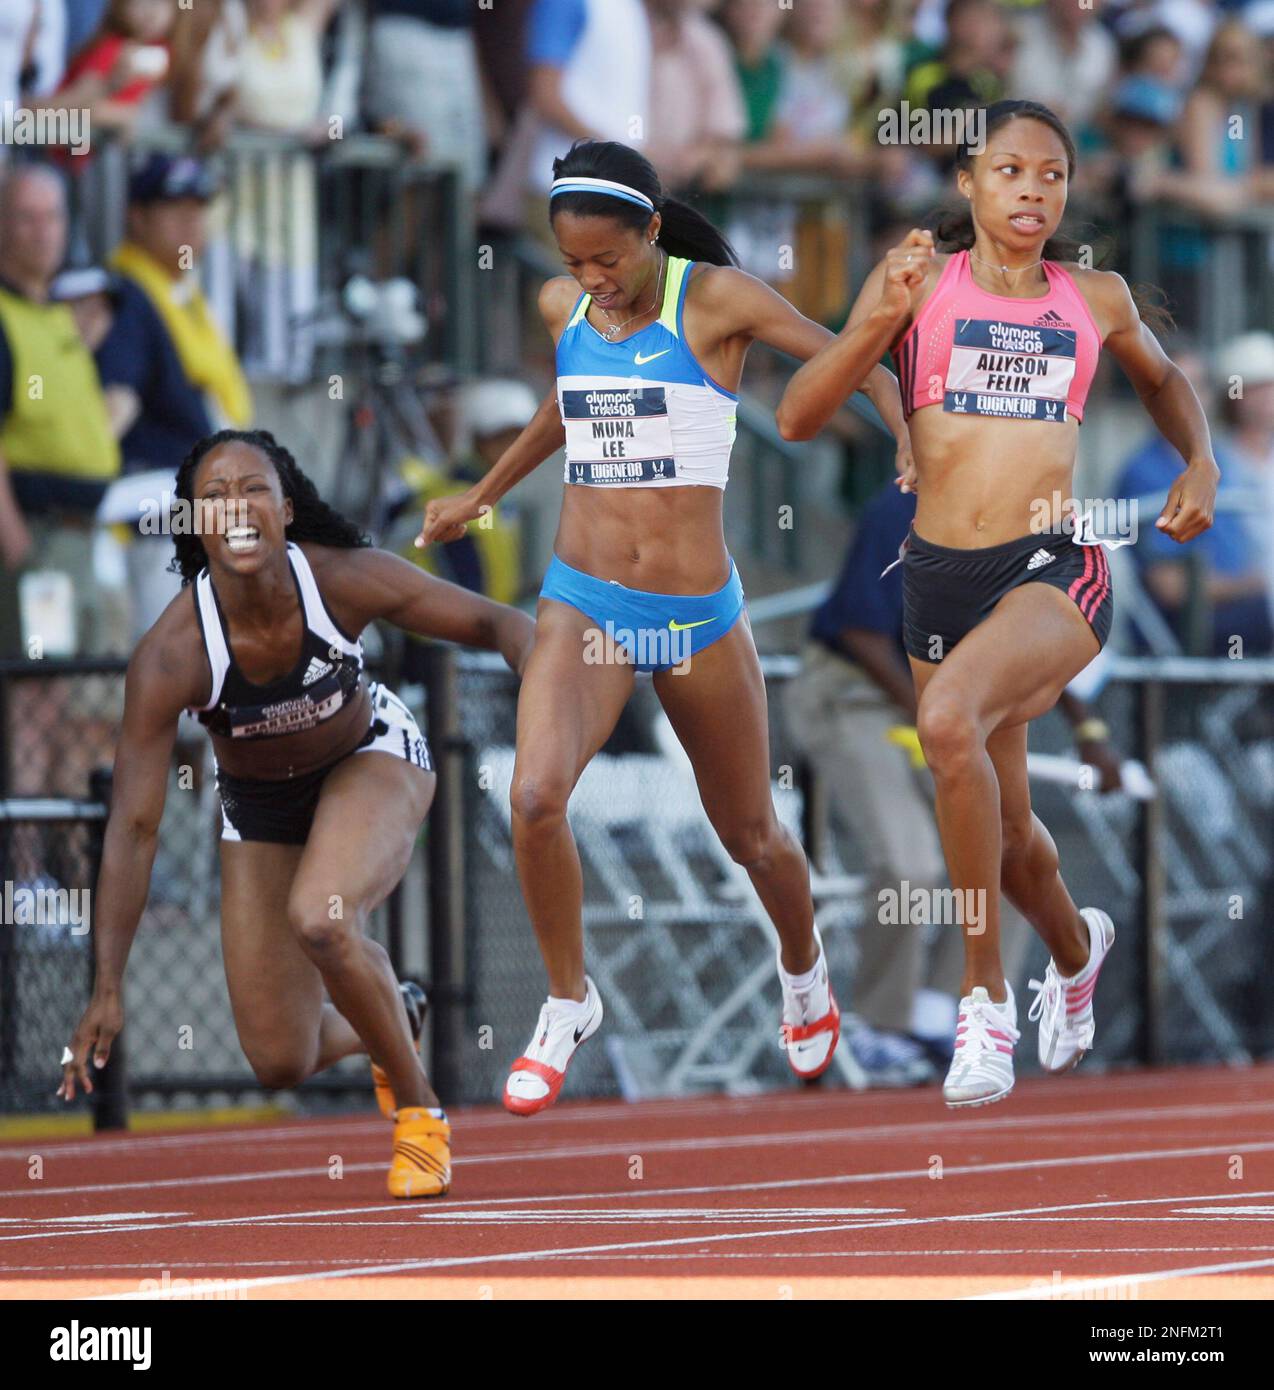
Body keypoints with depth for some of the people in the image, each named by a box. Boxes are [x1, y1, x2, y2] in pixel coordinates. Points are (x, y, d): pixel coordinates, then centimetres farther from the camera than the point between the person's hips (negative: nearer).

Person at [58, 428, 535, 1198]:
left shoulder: (345, 580, -29)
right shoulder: (170, 656, -31)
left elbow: (496, 623, -17)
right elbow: (134, 826, -26)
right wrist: (108, 988, -29)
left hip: (371, 759, -1)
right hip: (259, 802, 2)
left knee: (319, 918, -33)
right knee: (282, 1062, 0)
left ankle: (418, 1110, -9)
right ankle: (387, 1023, 37)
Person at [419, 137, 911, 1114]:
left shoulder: (716, 300, -9)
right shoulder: (562, 309, 4)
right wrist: (484, 496, 36)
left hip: (698, 615, -2)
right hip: (584, 605, 2)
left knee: (750, 834, 14)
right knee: (536, 796, -23)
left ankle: (804, 971, 47)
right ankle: (569, 1004, -1)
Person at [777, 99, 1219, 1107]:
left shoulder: (1096, 299, 7)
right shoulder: (920, 282, 1)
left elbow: (1163, 380, 29)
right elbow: (799, 418, -6)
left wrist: (1201, 463, 10)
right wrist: (880, 319, -20)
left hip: (1057, 569, -2)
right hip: (940, 573, 2)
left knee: (951, 720, -32)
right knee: (1000, 825, 14)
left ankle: (986, 996, -22)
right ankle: (1077, 947, 50)